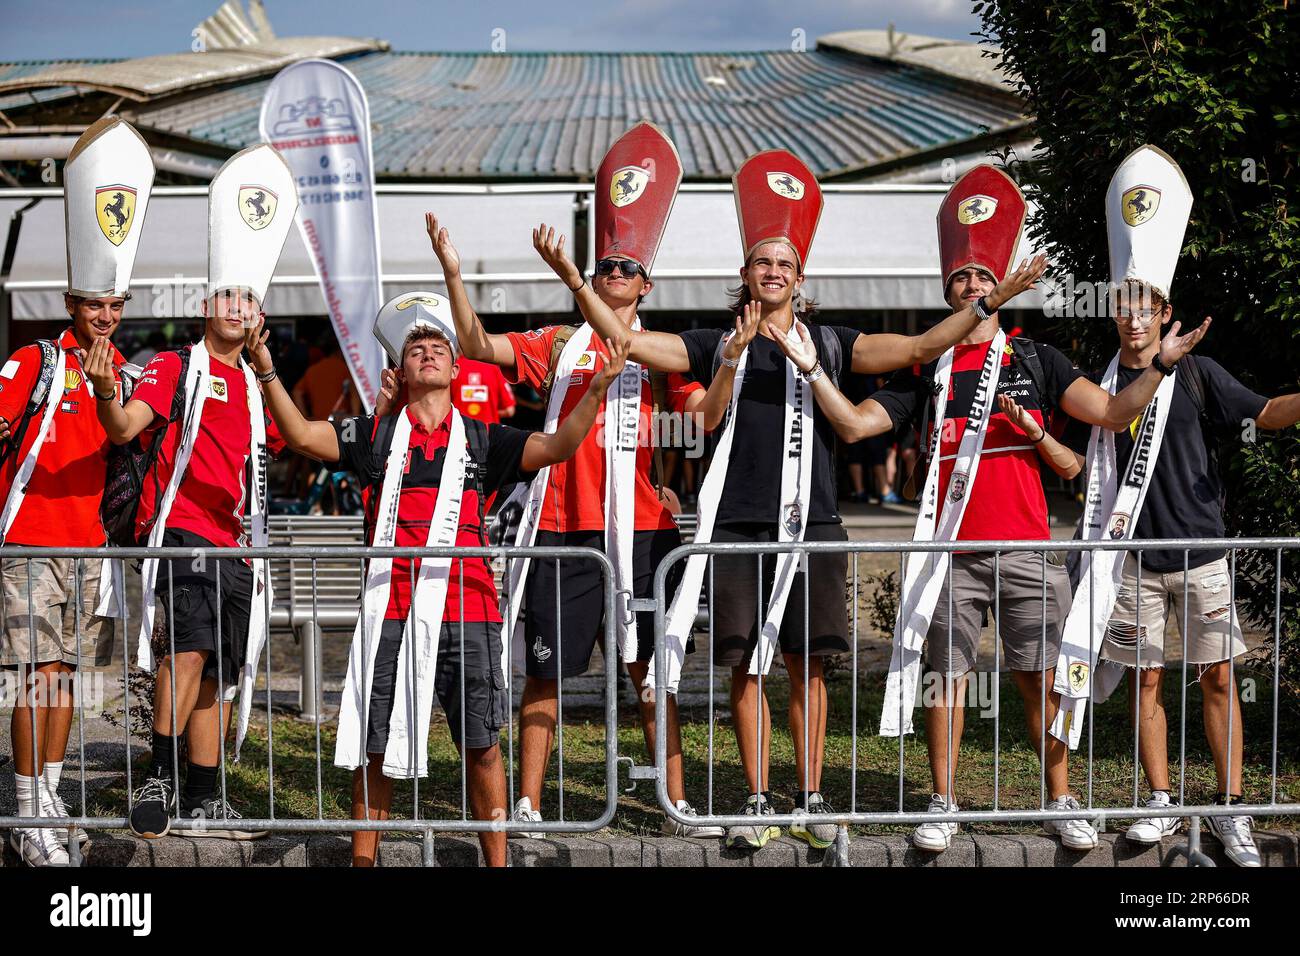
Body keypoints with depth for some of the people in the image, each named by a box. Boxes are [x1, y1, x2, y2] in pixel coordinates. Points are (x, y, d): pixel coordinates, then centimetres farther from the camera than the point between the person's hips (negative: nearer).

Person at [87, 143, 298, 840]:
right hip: (181, 532, -6)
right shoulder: (176, 368, -1)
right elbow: (125, 428, -15)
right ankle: (161, 777, -18)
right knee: (190, 649, -24)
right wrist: (106, 394, -37)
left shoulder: (256, 388, 18)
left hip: (235, 546, 7)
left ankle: (204, 803, 13)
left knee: (220, 676, 8)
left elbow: (281, 450, 26)